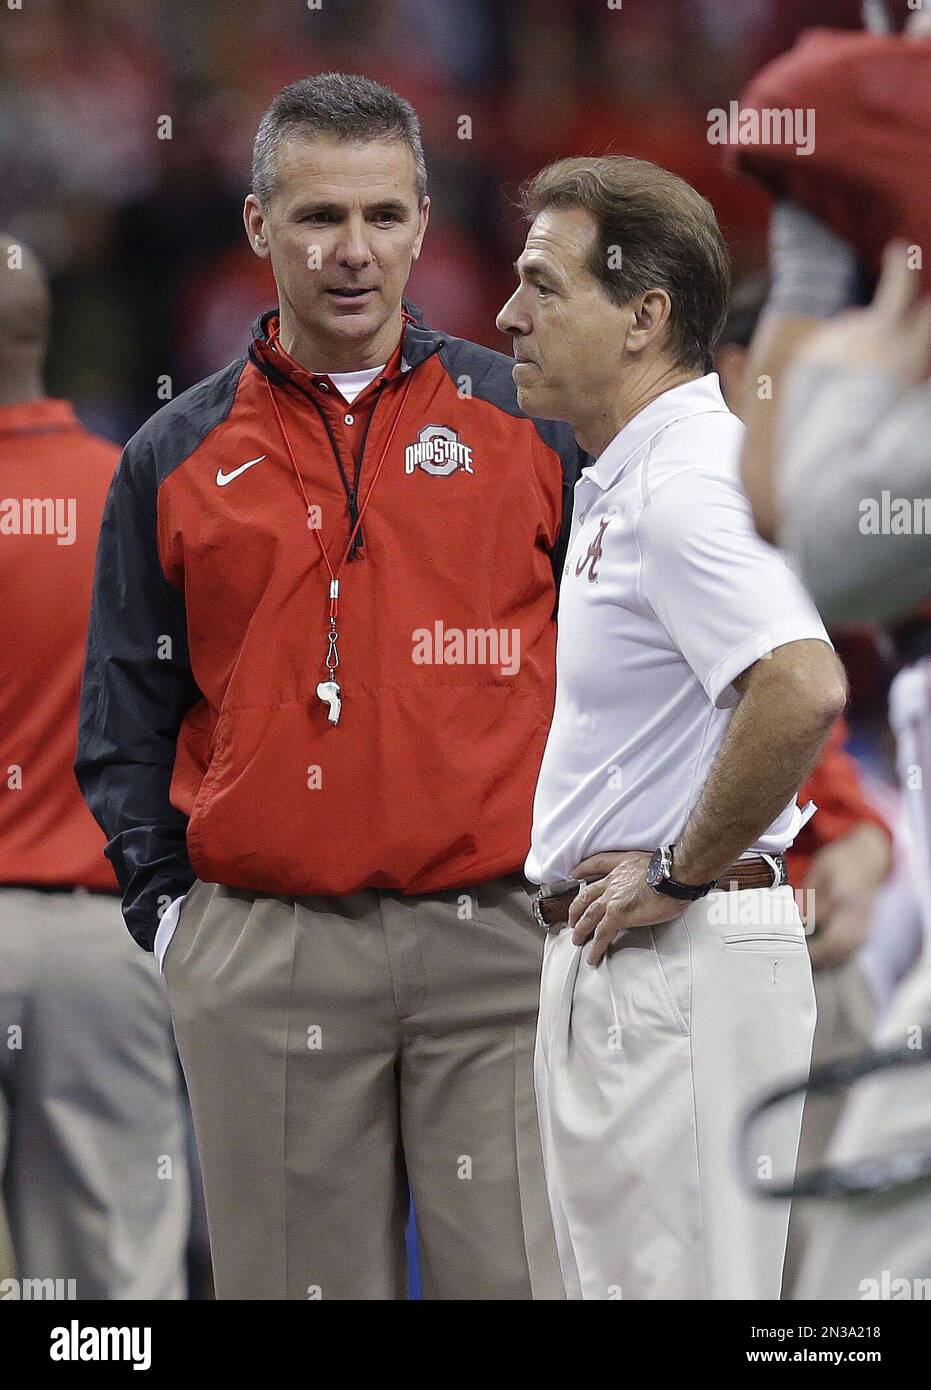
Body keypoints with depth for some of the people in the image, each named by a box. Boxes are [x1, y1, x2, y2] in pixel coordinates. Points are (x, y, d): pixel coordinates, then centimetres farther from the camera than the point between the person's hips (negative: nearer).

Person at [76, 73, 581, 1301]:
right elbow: (127, 715, 13)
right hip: (263, 958, 1)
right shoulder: (176, 461, 10)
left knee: (518, 1276, -5)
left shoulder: (529, 421, 8)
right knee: (302, 1283, 3)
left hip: (495, 936, -1)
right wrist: (166, 906, 3)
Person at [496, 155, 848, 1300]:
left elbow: (804, 690, -34)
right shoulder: (627, 483, 16)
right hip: (614, 962, 11)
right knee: (615, 1280, 15)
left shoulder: (687, 485, -19)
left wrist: (684, 874, -22)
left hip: (680, 962, -11)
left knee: (676, 1285, -10)